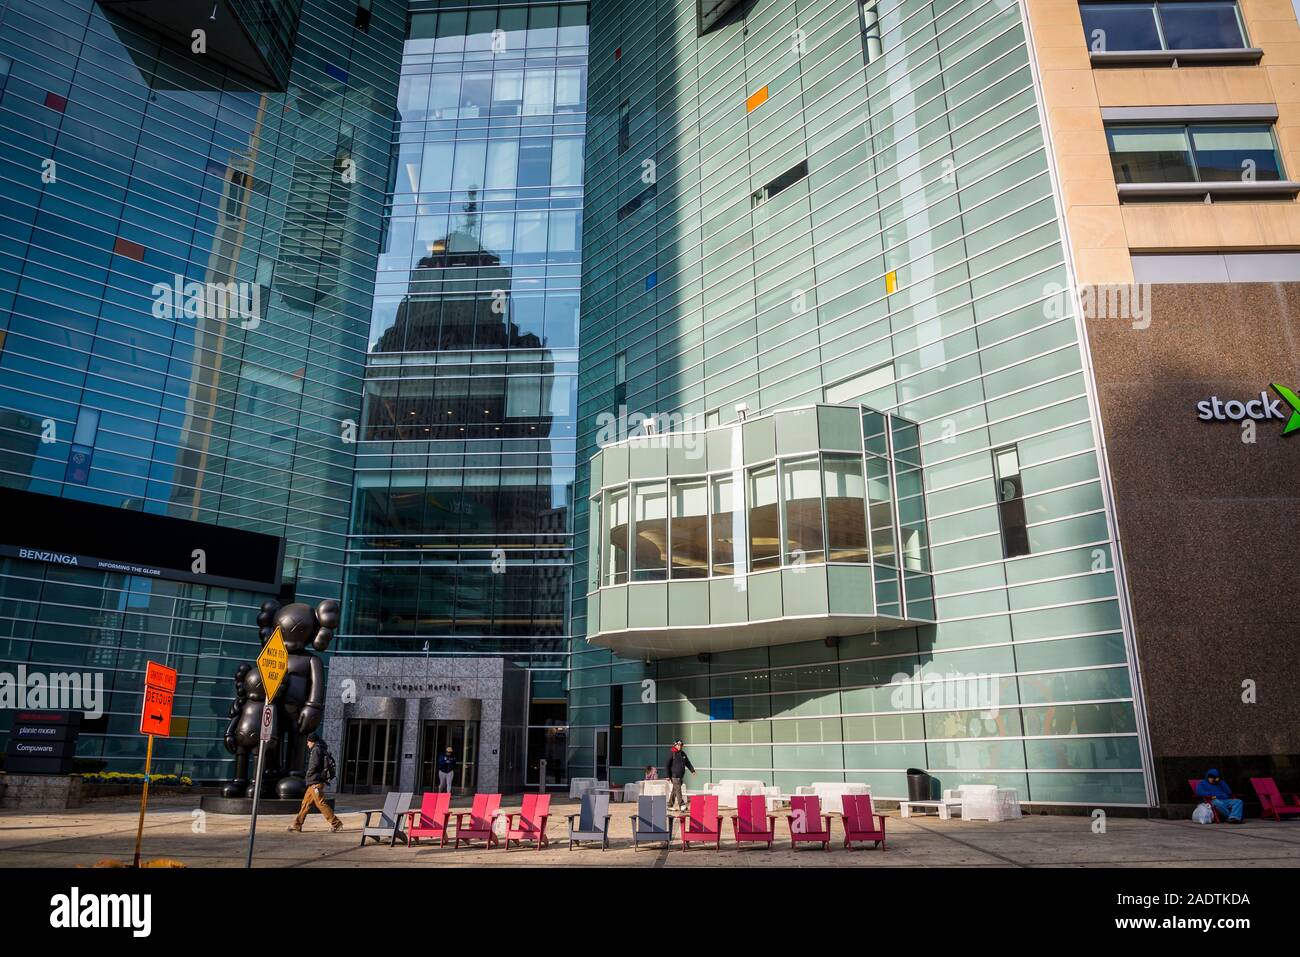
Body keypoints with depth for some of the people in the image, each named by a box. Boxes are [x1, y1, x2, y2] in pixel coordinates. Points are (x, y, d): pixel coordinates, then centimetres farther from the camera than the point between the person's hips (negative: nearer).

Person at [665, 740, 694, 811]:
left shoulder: (683, 753, 14)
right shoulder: (671, 753, -6)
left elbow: (688, 763, 21)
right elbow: (668, 765, -7)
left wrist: (692, 770, 9)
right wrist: (668, 775, -10)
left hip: (681, 775, 7)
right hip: (674, 775, -7)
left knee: (675, 790, 13)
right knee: (678, 789, -13)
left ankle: (670, 804, 22)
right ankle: (682, 805, -18)